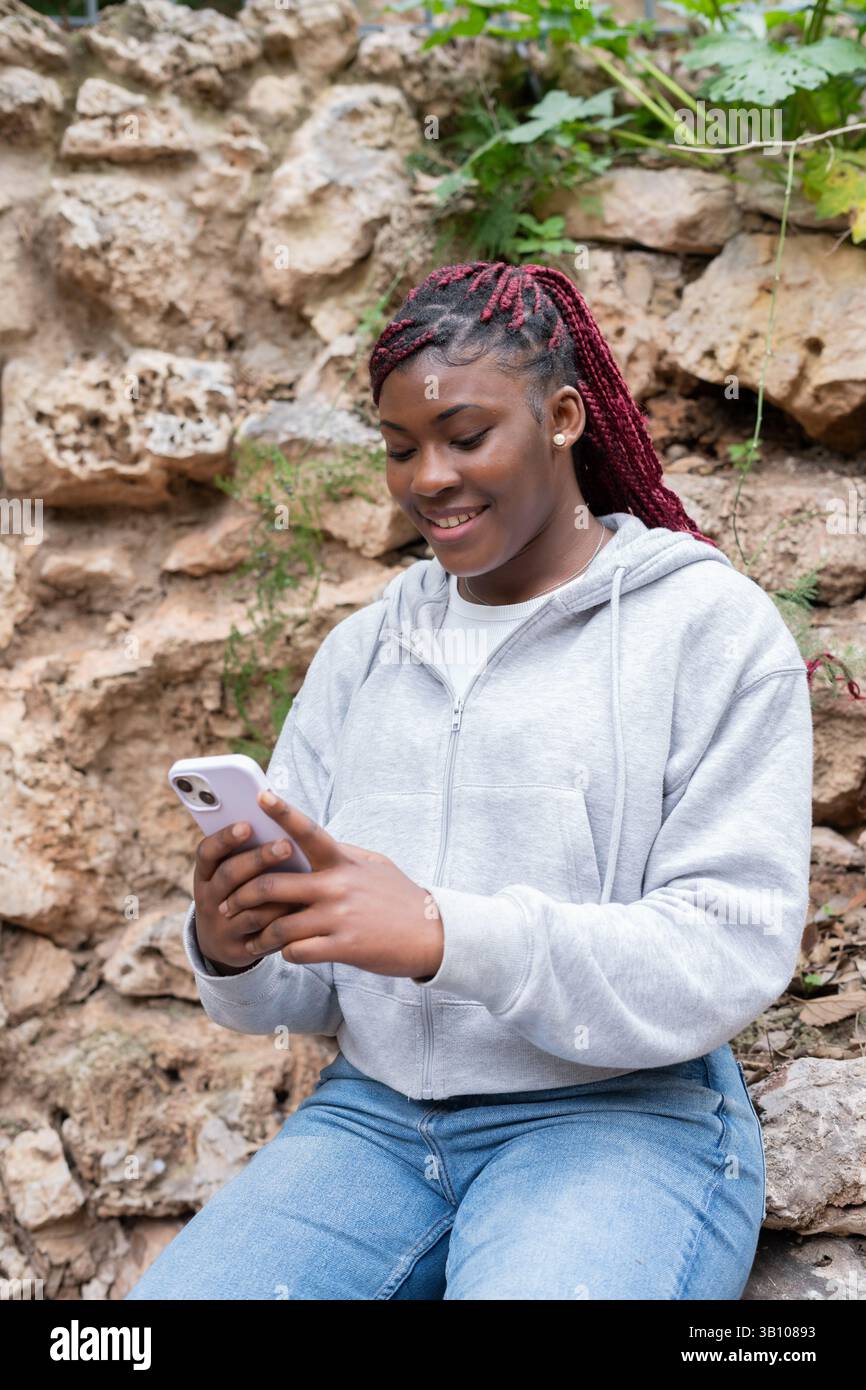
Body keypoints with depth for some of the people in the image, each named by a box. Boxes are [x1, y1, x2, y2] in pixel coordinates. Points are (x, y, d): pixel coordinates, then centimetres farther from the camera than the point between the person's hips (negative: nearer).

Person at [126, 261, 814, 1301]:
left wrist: (447, 935, -25)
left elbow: (730, 952, -13)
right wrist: (236, 952, -15)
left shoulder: (709, 625, -3)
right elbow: (302, 992, 10)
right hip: (372, 1115, 4)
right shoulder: (359, 651, 12)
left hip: (621, 1115, -3)